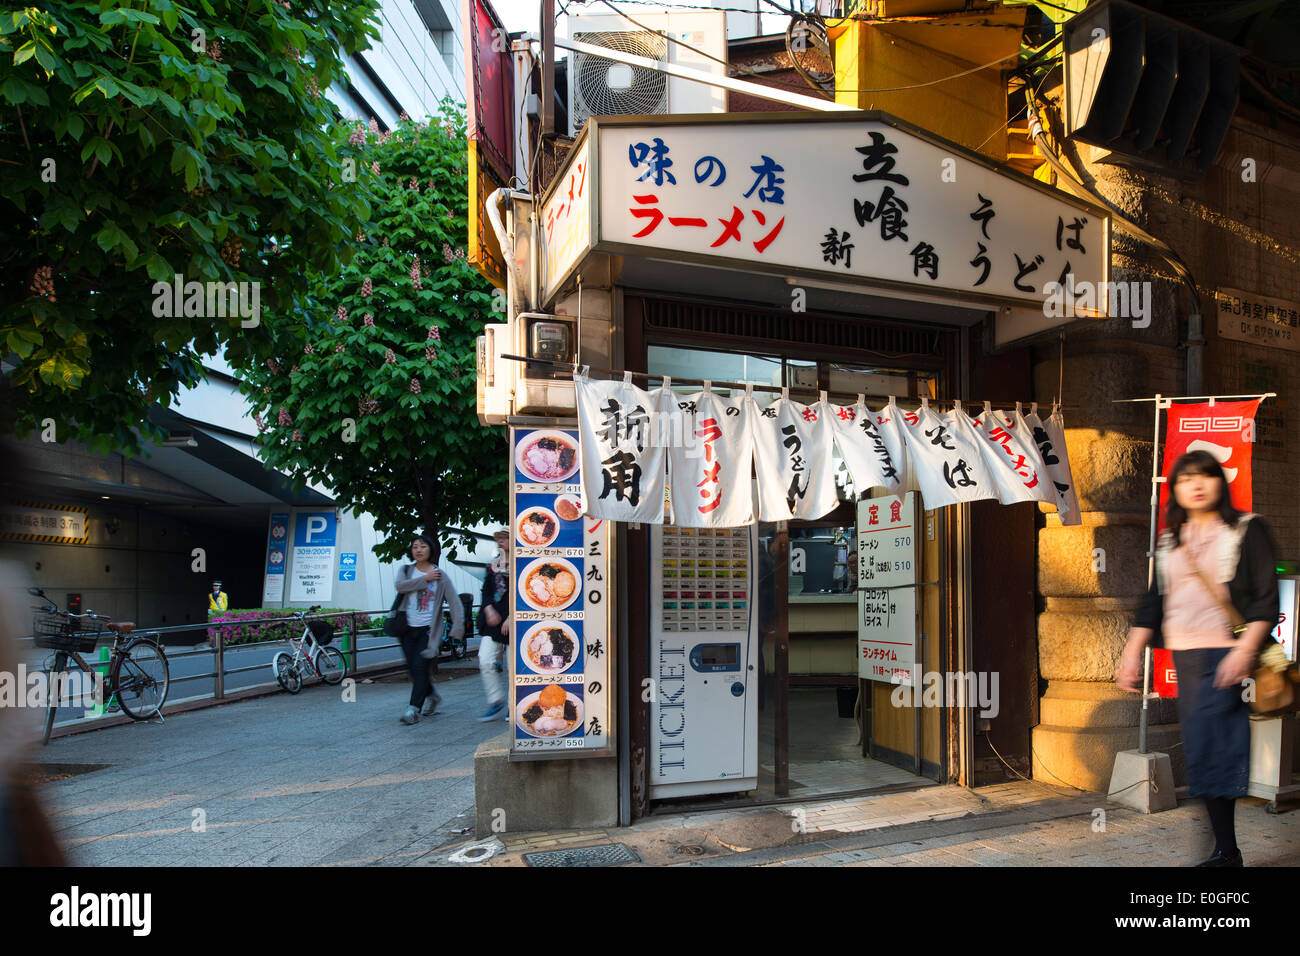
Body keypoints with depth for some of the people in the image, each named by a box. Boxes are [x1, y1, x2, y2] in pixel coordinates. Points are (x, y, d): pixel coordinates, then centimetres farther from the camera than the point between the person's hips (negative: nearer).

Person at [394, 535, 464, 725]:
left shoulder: (440, 576, 1)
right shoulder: (407, 571, 7)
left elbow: (454, 601, -3)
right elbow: (400, 586, -15)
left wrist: (458, 627, -13)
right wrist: (425, 579, -14)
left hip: (428, 629, -3)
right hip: (408, 628, 3)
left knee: (420, 665, -13)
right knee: (412, 667, 5)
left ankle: (413, 708, -6)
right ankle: (432, 695, 29)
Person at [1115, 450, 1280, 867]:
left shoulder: (1247, 530, 0)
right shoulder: (1170, 542, 16)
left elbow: (1266, 598, -8)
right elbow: (1153, 603, 17)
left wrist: (1246, 649, -19)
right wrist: (1131, 655, 12)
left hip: (1226, 654, -6)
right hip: (1185, 657, 6)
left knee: (1211, 751, -10)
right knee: (1202, 752, 7)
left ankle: (1225, 851, 0)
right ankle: (1226, 852, 17)